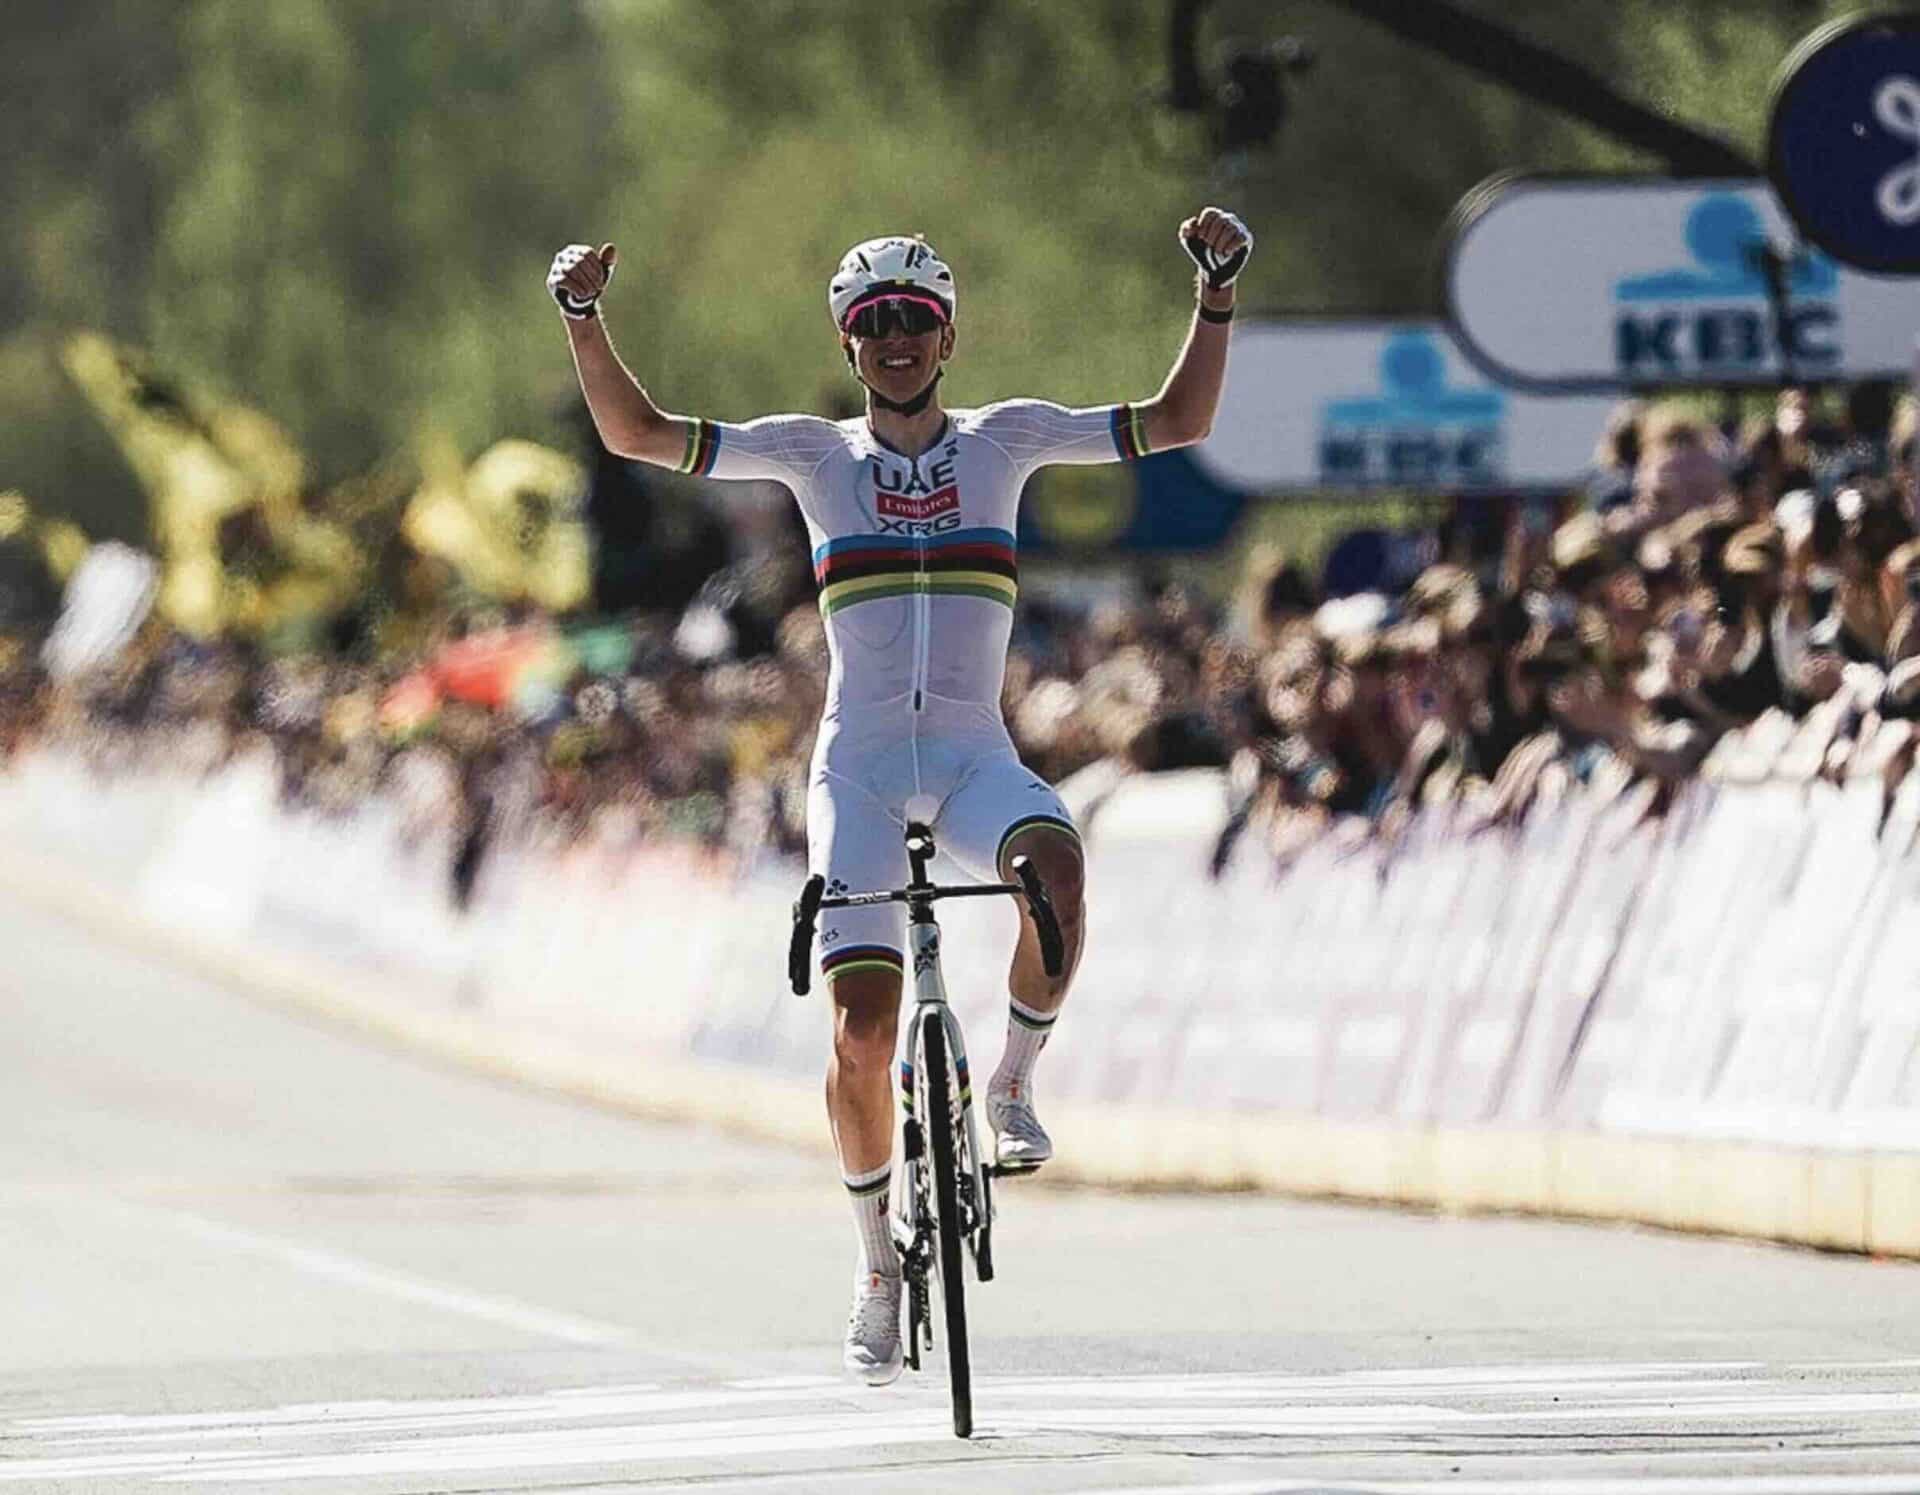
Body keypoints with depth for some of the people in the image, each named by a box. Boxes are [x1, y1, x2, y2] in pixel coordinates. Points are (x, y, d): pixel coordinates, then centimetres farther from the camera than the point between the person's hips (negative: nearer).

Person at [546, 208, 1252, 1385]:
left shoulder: (1005, 439, 8)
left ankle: (1015, 1085, -11)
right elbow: (637, 433, 3)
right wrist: (586, 318, -10)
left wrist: (1218, 292, -4)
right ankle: (881, 1263, 9)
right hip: (860, 765, 0)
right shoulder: (816, 452, 6)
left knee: (1056, 865, -36)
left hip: (975, 757, 0)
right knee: (863, 1029, -12)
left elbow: (1178, 421, 6)